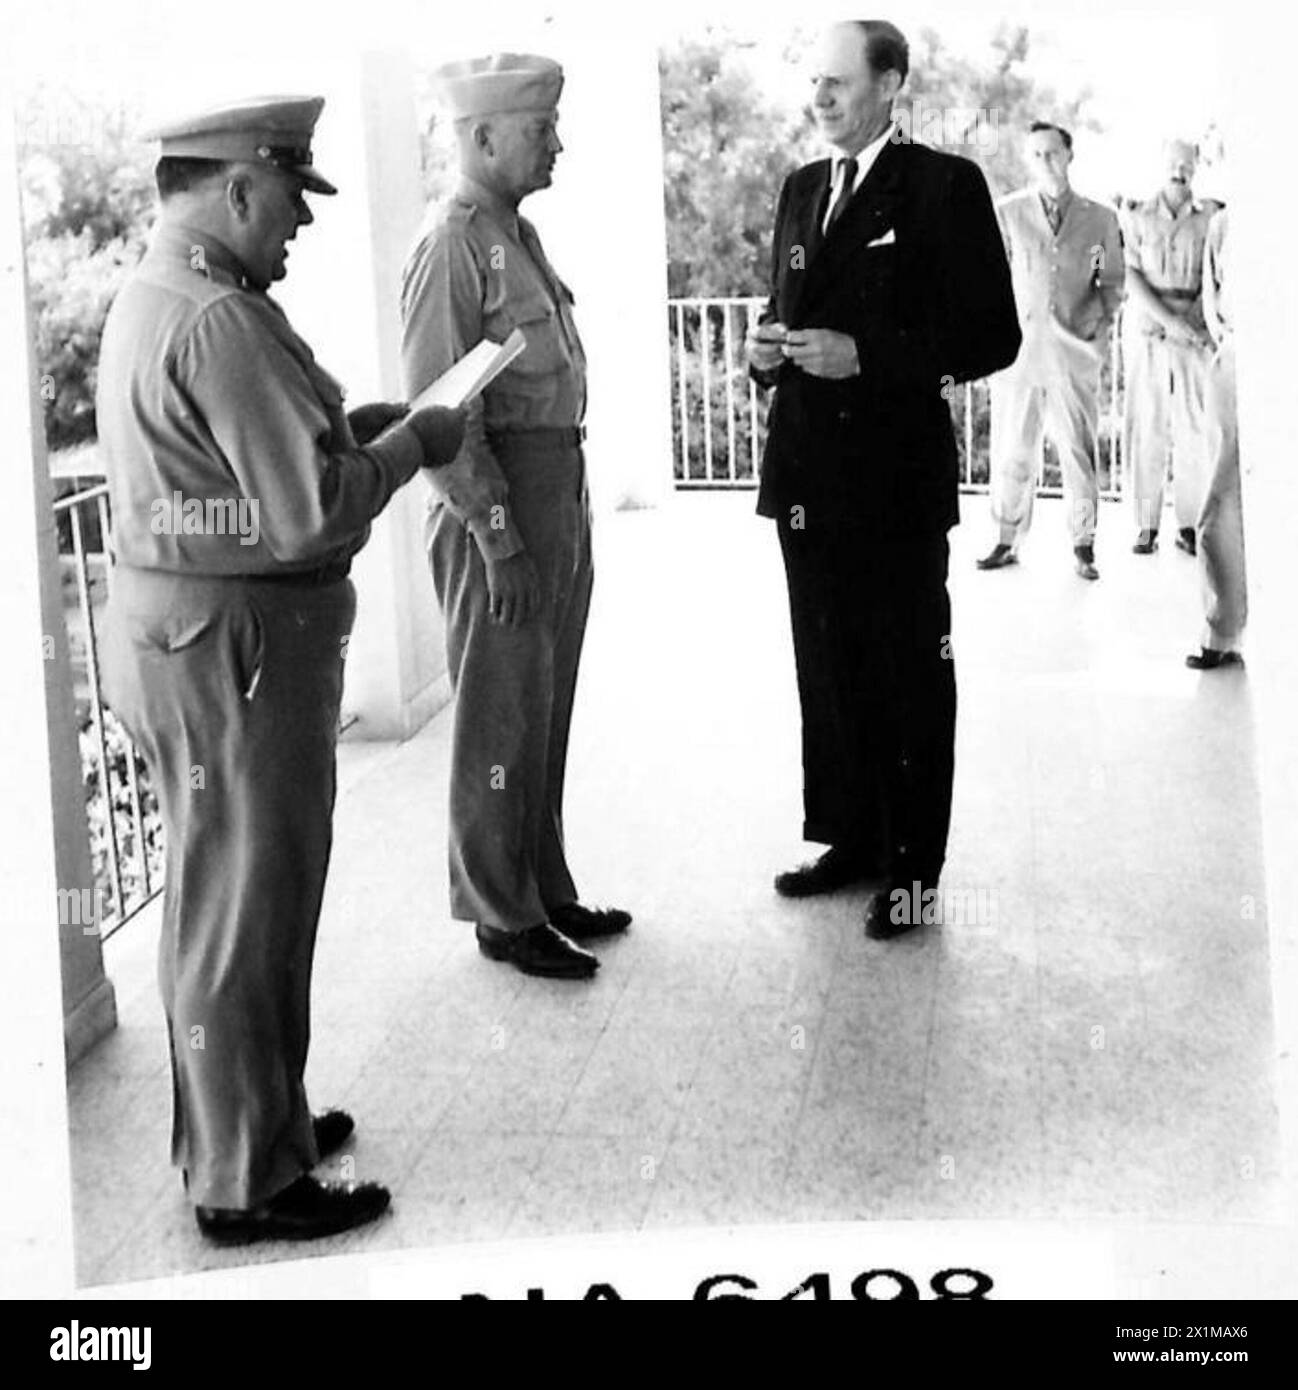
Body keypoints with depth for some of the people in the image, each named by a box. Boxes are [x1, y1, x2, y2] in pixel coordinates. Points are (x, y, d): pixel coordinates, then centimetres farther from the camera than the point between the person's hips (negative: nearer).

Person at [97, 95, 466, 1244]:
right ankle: (247, 1184, 15)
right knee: (245, 911, 1)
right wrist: (409, 444, -9)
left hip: (180, 628, 11)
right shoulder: (220, 320, -21)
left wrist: (355, 421, 9)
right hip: (232, 645, -11)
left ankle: (249, 1123, 37)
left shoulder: (155, 296, 13)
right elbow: (313, 510, -24)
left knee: (223, 898, 21)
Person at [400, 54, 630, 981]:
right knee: (502, 723, 3)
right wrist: (497, 538, -19)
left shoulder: (520, 235, 14)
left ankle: (546, 892, 30)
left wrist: (573, 517, 13)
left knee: (546, 714, 17)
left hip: (560, 499, 9)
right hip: (497, 514, -9)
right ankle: (503, 917, 15)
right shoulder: (454, 246, -14)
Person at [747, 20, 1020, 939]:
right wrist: (769, 348, 0)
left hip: (898, 475, -6)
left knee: (910, 673, 3)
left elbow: (991, 337, -10)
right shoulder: (802, 190, 14)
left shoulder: (945, 187, -6)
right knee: (829, 667, 14)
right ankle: (851, 838, 27)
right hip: (808, 473, 7)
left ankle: (914, 865, 14)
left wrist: (865, 356, -19)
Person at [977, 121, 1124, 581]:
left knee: (1079, 452, -1)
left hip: (1075, 352, 0)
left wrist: (1103, 323, 5)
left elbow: (1112, 281, 18)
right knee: (1012, 452, 2)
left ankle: (1083, 546, 8)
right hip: (1018, 348, 0)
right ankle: (1007, 540, 13)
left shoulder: (1100, 218, 9)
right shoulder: (1006, 213, 7)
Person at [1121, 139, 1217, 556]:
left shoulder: (1211, 216, 5)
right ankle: (1146, 526, 2)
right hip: (1146, 330, 0)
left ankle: (1188, 525, 4)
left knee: (1194, 428, -3)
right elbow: (1131, 277, -2)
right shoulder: (1139, 217, 6)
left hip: (1194, 330, 0)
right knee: (1146, 427, -2)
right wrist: (1168, 320, -12)